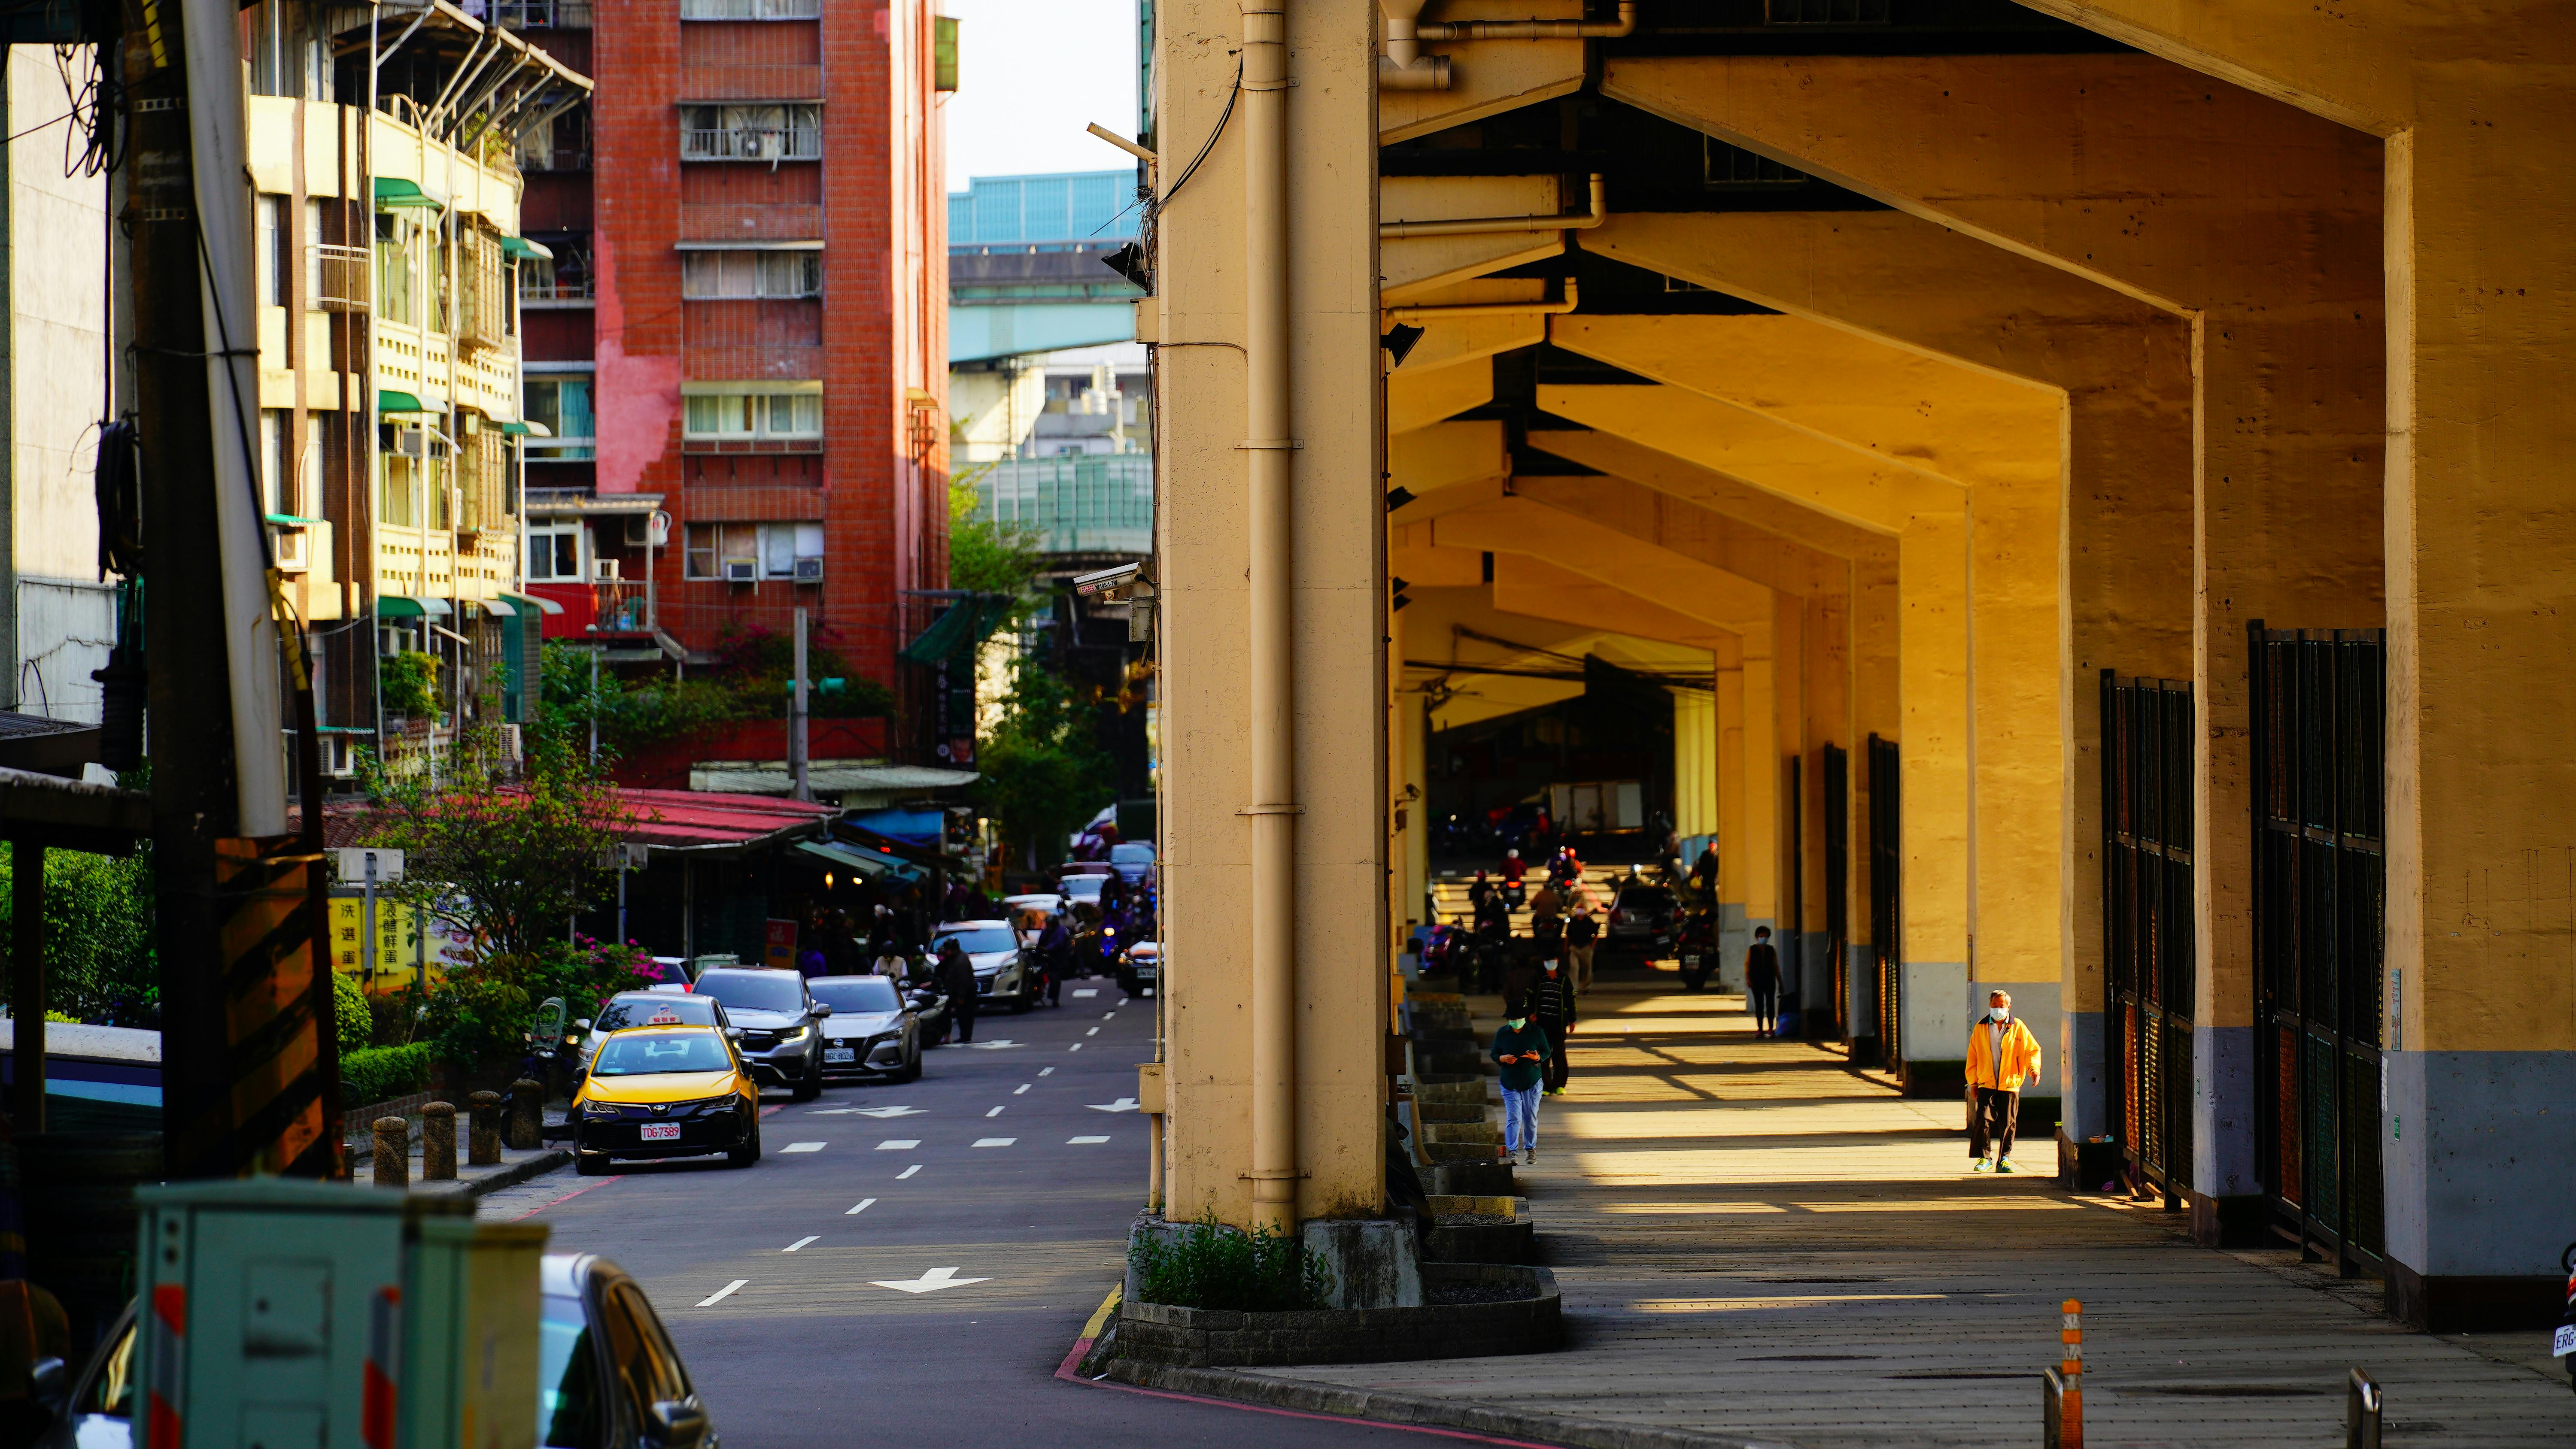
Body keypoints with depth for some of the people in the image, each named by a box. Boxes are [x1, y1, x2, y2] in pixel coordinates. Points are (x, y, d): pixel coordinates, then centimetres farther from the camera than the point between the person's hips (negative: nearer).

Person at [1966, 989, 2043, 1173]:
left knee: (2008, 1124, 2)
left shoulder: (2018, 1028, 4)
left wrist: (2034, 1069, -13)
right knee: (1983, 1120, -11)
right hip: (1986, 1084, 0)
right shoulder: (1980, 1028, 7)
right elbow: (1973, 1057, 12)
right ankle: (1983, 1159, -2)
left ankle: (2004, 1160, 12)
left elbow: (2032, 1050, 5)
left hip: (2010, 1084, 0)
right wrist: (1973, 1082, 10)